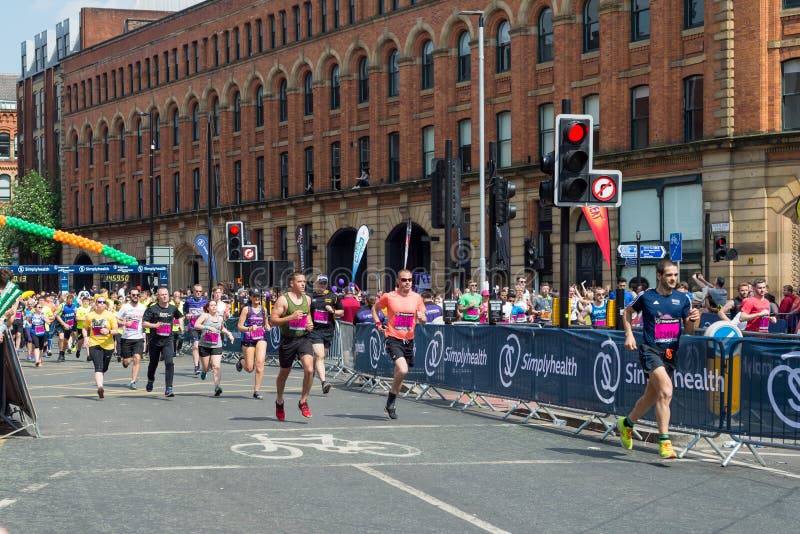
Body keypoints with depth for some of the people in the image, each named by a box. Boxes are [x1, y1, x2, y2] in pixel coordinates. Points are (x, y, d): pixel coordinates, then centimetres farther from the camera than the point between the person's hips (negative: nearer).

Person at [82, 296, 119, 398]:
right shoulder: (90, 315, 3)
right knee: (98, 367, -19)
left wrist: (109, 331, -21)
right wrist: (86, 337, -3)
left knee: (104, 368, 13)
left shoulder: (110, 315, 0)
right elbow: (85, 328, 16)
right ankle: (100, 387, -31)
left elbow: (116, 331, 0)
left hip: (108, 345, 2)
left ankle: (99, 382, 37)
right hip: (94, 344, -2)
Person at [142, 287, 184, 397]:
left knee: (169, 363, -17)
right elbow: (144, 323, -10)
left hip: (168, 341, 1)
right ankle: (150, 381, 47)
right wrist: (154, 325, -24)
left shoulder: (173, 308, 5)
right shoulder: (152, 309, -5)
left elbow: (180, 316, 28)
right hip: (154, 341, -1)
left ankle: (168, 389, -19)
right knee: (153, 363, 16)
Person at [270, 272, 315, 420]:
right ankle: (279, 401, 37)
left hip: (304, 338, 3)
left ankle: (303, 401, -1)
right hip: (287, 340, -3)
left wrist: (310, 324, 7)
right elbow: (273, 320, -13)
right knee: (284, 373, 13)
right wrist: (291, 317, -24)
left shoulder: (307, 299, 9)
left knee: (309, 369, -17)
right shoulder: (283, 300, -9)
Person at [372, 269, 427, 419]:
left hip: (409, 340, 4)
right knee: (402, 370, -23)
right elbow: (375, 308, 14)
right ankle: (390, 403, -5)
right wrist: (378, 324, 1)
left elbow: (423, 319, 11)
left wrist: (422, 318, -13)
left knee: (399, 374, 12)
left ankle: (390, 405, 30)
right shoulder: (389, 296, -3)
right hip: (393, 339, -4)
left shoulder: (417, 298, 5)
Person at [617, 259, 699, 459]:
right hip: (650, 350, -5)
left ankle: (626, 424, 41)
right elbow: (628, 311, 14)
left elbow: (688, 330, 9)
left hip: (671, 352, 5)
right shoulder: (646, 297, -3)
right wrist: (629, 334, 2)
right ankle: (664, 442, -20)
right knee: (666, 392, -23)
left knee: (651, 397, 15)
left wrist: (692, 320, -13)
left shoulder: (682, 299, 7)